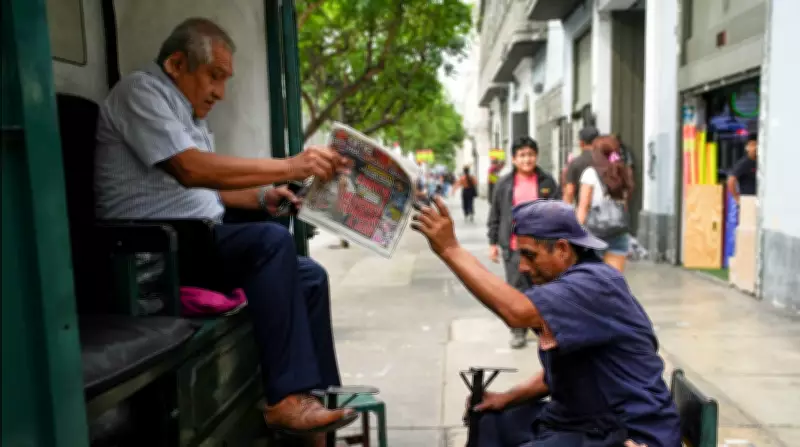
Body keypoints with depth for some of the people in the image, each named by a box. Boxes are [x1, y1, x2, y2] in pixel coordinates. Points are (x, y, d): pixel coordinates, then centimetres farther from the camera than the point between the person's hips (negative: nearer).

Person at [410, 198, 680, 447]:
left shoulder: (595, 282, -21)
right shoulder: (565, 286, 9)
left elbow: (518, 312, -37)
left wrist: (450, 249, -33)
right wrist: (507, 398, 4)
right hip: (583, 419, 10)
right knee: (490, 423, 11)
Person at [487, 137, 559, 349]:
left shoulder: (547, 182, 3)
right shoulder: (504, 184, 3)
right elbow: (495, 215, 7)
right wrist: (493, 243, 5)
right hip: (514, 247, 0)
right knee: (517, 289, 3)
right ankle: (518, 331, 14)